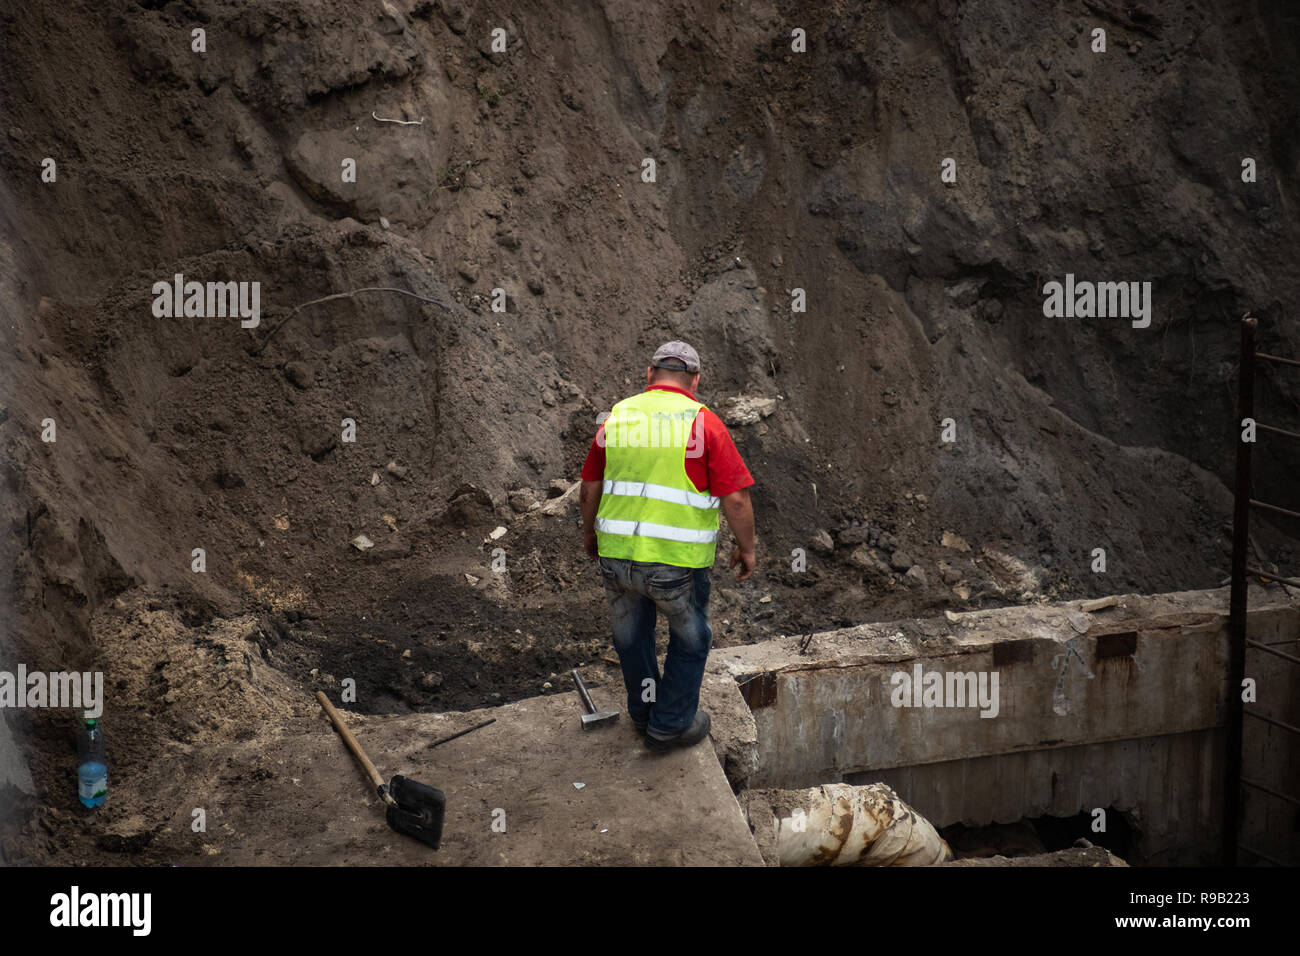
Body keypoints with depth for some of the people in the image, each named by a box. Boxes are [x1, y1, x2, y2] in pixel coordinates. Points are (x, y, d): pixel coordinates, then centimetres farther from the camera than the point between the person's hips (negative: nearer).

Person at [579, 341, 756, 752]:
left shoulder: (616, 417, 4)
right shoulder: (703, 422, -8)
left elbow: (589, 489, 11)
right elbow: (735, 498, -11)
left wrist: (589, 533, 28)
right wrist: (746, 548, 4)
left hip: (616, 553, 4)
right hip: (678, 561, -4)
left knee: (631, 636, 25)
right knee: (689, 641, 20)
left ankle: (643, 711, 44)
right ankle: (670, 725, 29)